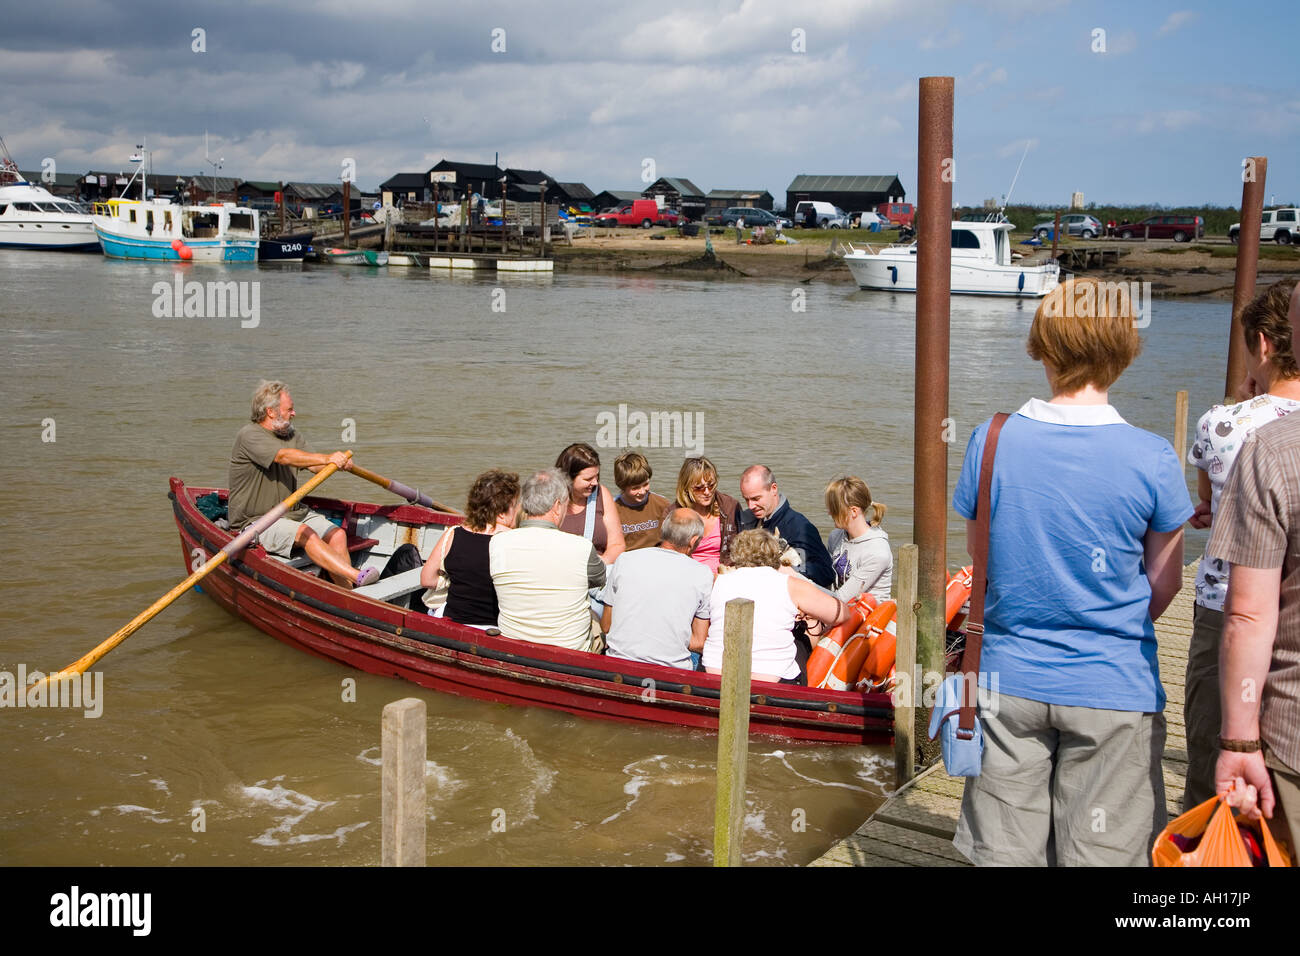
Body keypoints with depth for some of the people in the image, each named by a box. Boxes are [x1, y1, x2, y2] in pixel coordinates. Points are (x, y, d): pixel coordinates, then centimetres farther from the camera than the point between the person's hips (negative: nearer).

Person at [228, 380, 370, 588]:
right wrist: (327, 459, -41)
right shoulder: (248, 436, -13)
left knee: (337, 535, -14)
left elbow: (314, 465, 2)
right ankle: (357, 576, -42)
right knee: (305, 533, -31)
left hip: (293, 513, 8)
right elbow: (285, 456, -29)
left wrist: (341, 463, -21)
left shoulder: (292, 434, 13)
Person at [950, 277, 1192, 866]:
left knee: (1005, 853, 13)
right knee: (1099, 855, 11)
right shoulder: (1151, 458, -13)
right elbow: (1166, 582, -1)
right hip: (1113, 691, -2)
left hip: (1009, 683, 2)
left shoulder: (991, 441, -8)